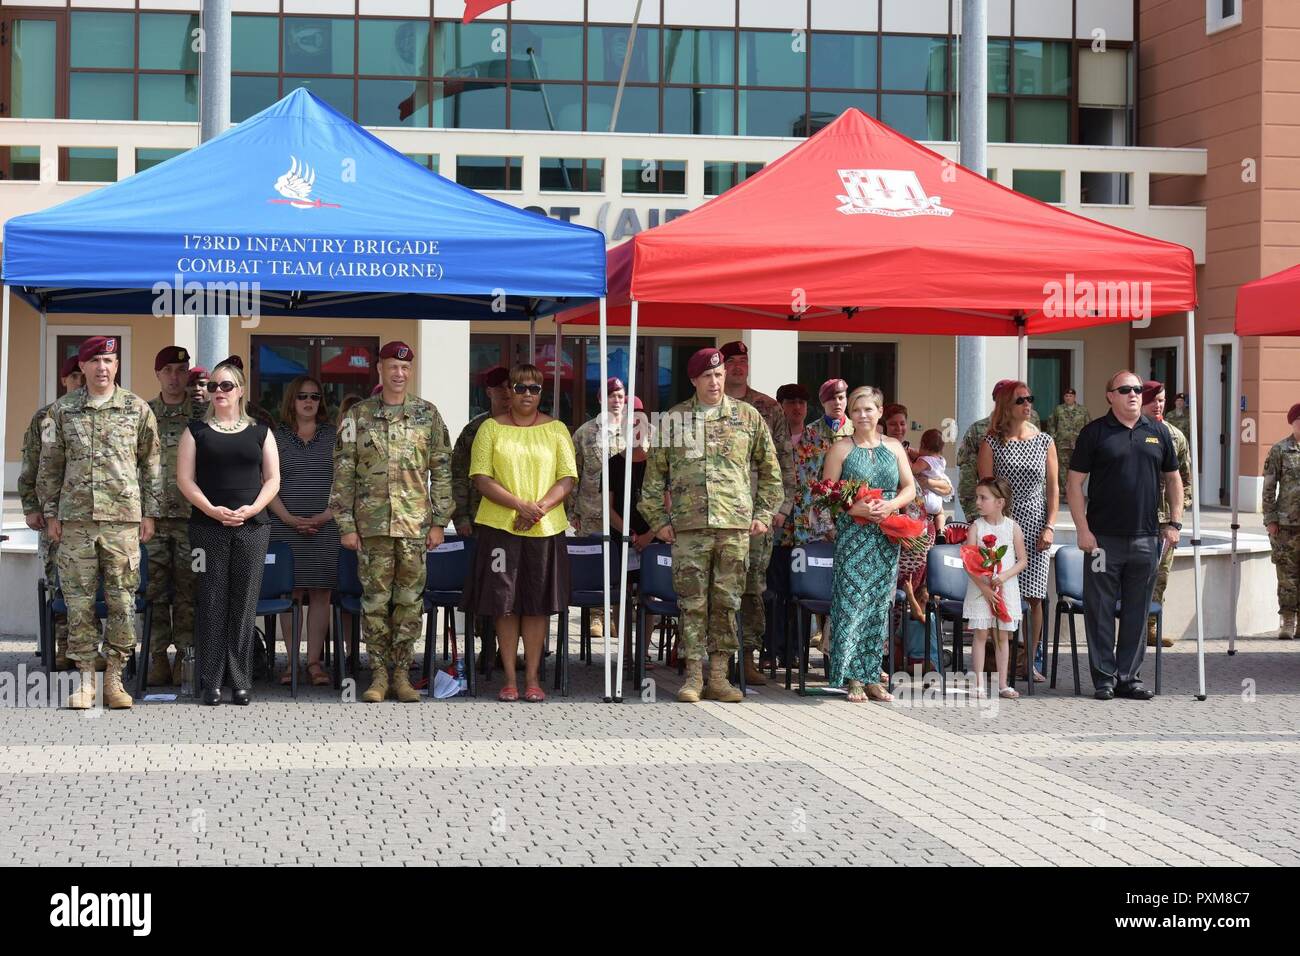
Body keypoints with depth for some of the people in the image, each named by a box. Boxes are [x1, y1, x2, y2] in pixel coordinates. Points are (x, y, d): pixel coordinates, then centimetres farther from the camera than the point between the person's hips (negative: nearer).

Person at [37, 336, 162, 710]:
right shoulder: (62, 410, 7)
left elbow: (151, 464, 8)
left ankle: (114, 677, 8)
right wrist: (51, 513, 6)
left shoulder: (138, 409, 6)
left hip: (123, 519, -1)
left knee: (122, 599, -1)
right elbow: (49, 465, 11)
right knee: (79, 599, 1)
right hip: (75, 519, 1)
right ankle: (85, 678, 8)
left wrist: (150, 513, 4)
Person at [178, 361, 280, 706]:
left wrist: (252, 509, -10)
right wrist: (212, 510, -13)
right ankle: (211, 683, 0)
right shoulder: (197, 431, 8)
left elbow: (273, 479, 7)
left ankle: (241, 682, 5)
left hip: (252, 527, 1)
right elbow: (185, 478, 1)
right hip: (208, 527, -1)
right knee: (212, 603, -2)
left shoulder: (259, 432, 11)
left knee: (244, 603, 0)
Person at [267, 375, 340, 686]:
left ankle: (314, 661, -1)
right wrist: (290, 519, -9)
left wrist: (327, 515, -10)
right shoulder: (276, 438, 8)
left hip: (326, 528, 0)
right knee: (290, 591, 0)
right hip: (286, 528, 0)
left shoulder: (334, 436, 8)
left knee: (320, 593, -3)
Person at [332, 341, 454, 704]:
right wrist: (346, 525, -3)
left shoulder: (427, 415, 5)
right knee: (375, 600, 3)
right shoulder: (358, 416, 3)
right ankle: (379, 675, 10)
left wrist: (439, 522, 1)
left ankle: (402, 674, 11)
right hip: (372, 524, -1)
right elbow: (343, 474, 3)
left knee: (410, 601, 4)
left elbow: (441, 471, 6)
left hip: (415, 524, 1)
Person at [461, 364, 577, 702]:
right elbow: (482, 479, -3)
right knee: (504, 603, 0)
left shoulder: (556, 430, 8)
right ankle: (509, 677, 8)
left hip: (546, 528, 1)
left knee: (538, 603, 3)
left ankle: (533, 677, 10)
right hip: (500, 525, -1)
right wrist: (519, 505, -16)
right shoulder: (491, 428, 4)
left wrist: (541, 507, -13)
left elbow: (567, 479, 3)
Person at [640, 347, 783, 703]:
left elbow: (770, 470, 14)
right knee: (692, 602, -1)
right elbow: (655, 474, 11)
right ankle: (694, 676, 5)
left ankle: (719, 676, 9)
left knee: (727, 601, 2)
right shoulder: (674, 418, 7)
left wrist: (763, 514, 8)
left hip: (736, 526, 0)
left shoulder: (749, 417, 8)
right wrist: (659, 520, 5)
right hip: (689, 526, 0)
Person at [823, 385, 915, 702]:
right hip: (852, 534, -3)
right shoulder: (841, 448, 2)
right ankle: (853, 678, -3)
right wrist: (853, 507, -19)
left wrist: (890, 505, -8)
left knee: (879, 604, 5)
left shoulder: (894, 447, 12)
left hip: (886, 535, 4)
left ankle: (871, 677, 11)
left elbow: (910, 487, 11)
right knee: (852, 602, -8)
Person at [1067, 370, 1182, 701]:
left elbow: (1173, 479, 18)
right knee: (1100, 609, 0)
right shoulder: (1095, 432, 0)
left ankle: (1129, 676, 16)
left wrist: (1174, 523, 9)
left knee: (1137, 611, 8)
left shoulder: (1158, 433, 10)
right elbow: (1075, 482, -2)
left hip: (1146, 538, 3)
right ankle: (1104, 677, 8)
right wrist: (1082, 528, -9)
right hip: (1104, 537, -3)